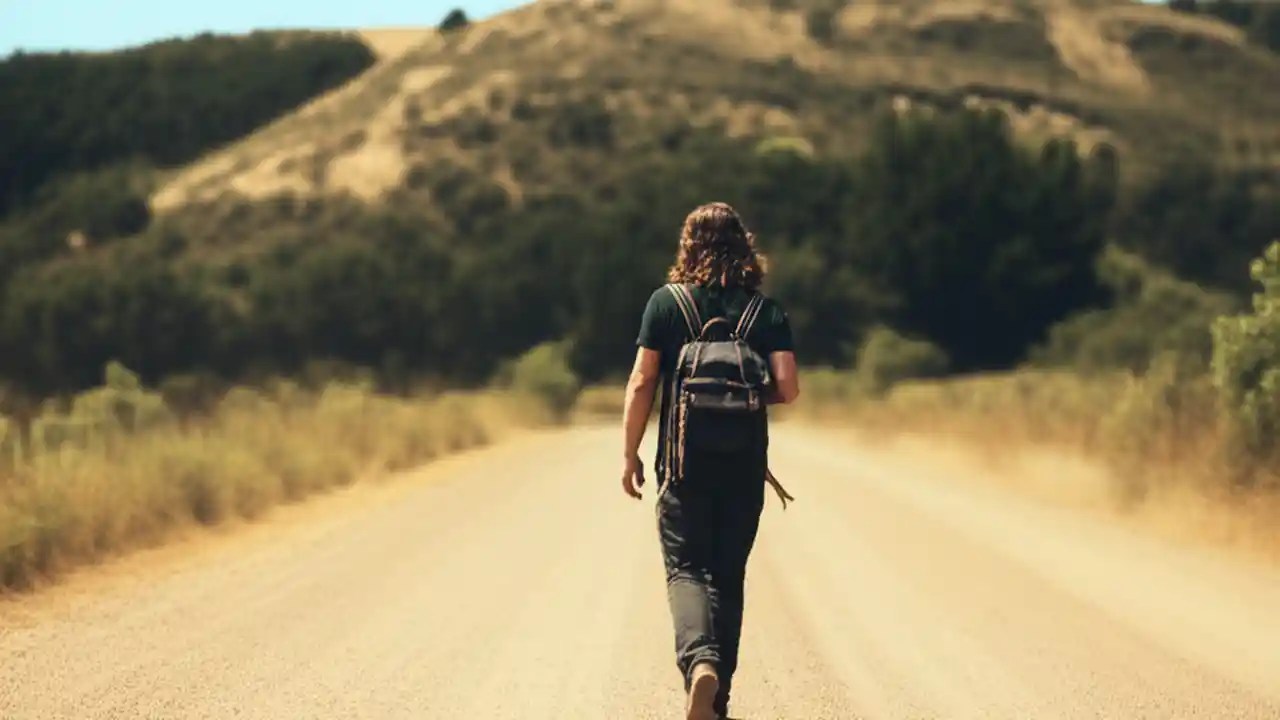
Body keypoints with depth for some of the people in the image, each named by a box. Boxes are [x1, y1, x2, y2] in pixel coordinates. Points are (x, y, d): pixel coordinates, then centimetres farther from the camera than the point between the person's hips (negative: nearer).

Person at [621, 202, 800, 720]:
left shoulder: (666, 303, -2)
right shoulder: (767, 311, 1)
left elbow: (642, 383, -5)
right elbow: (787, 389, -6)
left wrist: (630, 454, 3)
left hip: (685, 463, -2)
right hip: (745, 463, 2)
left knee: (686, 568, 0)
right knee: (729, 575, 13)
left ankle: (700, 661, -28)